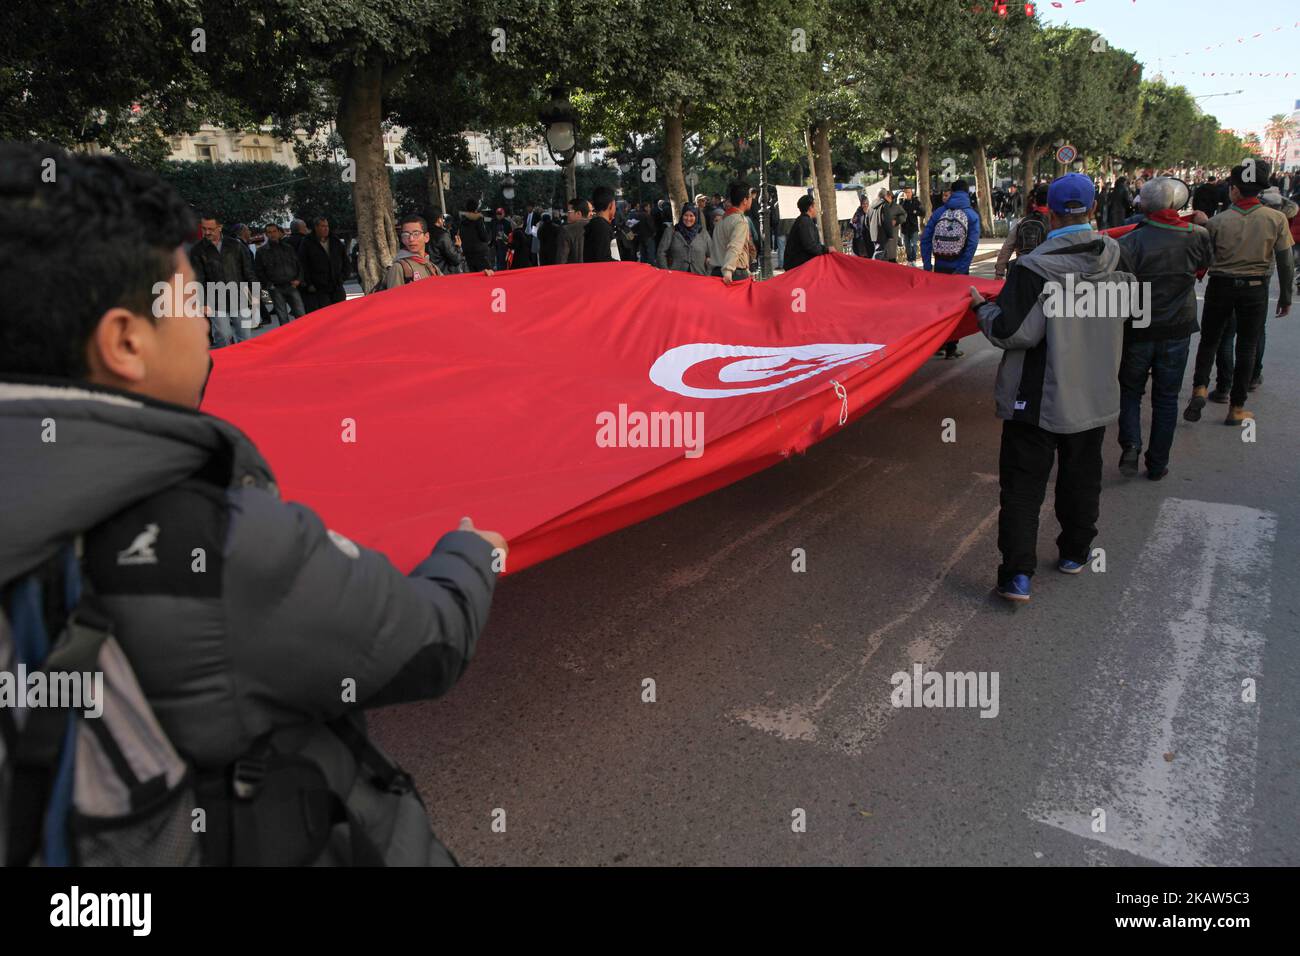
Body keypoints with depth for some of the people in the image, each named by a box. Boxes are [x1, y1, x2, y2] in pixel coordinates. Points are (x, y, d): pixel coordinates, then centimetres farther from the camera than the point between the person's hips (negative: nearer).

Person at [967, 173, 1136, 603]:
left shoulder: (1033, 268, -20)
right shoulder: (1118, 262, -1)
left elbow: (1013, 333, -21)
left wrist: (983, 308, -4)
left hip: (1038, 400, -5)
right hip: (1095, 395, 5)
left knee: (1023, 485, 2)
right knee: (1082, 477, 20)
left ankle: (1018, 574, -1)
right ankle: (1075, 553, 36)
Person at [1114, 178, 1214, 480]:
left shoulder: (1130, 242, -16)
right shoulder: (1198, 237, -5)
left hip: (1137, 331, -2)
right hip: (1178, 331, 2)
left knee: (1130, 390, 17)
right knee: (1166, 398, 12)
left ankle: (1130, 445, -3)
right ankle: (1157, 464, 19)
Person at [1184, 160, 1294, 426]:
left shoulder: (1217, 221, -9)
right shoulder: (1277, 219, -6)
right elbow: (1286, 264, -3)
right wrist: (1285, 296, 7)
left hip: (1221, 286, 0)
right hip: (1255, 288, 0)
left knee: (1209, 341, 17)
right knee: (1246, 348, 8)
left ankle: (1200, 388, -2)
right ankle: (1236, 409, 13)